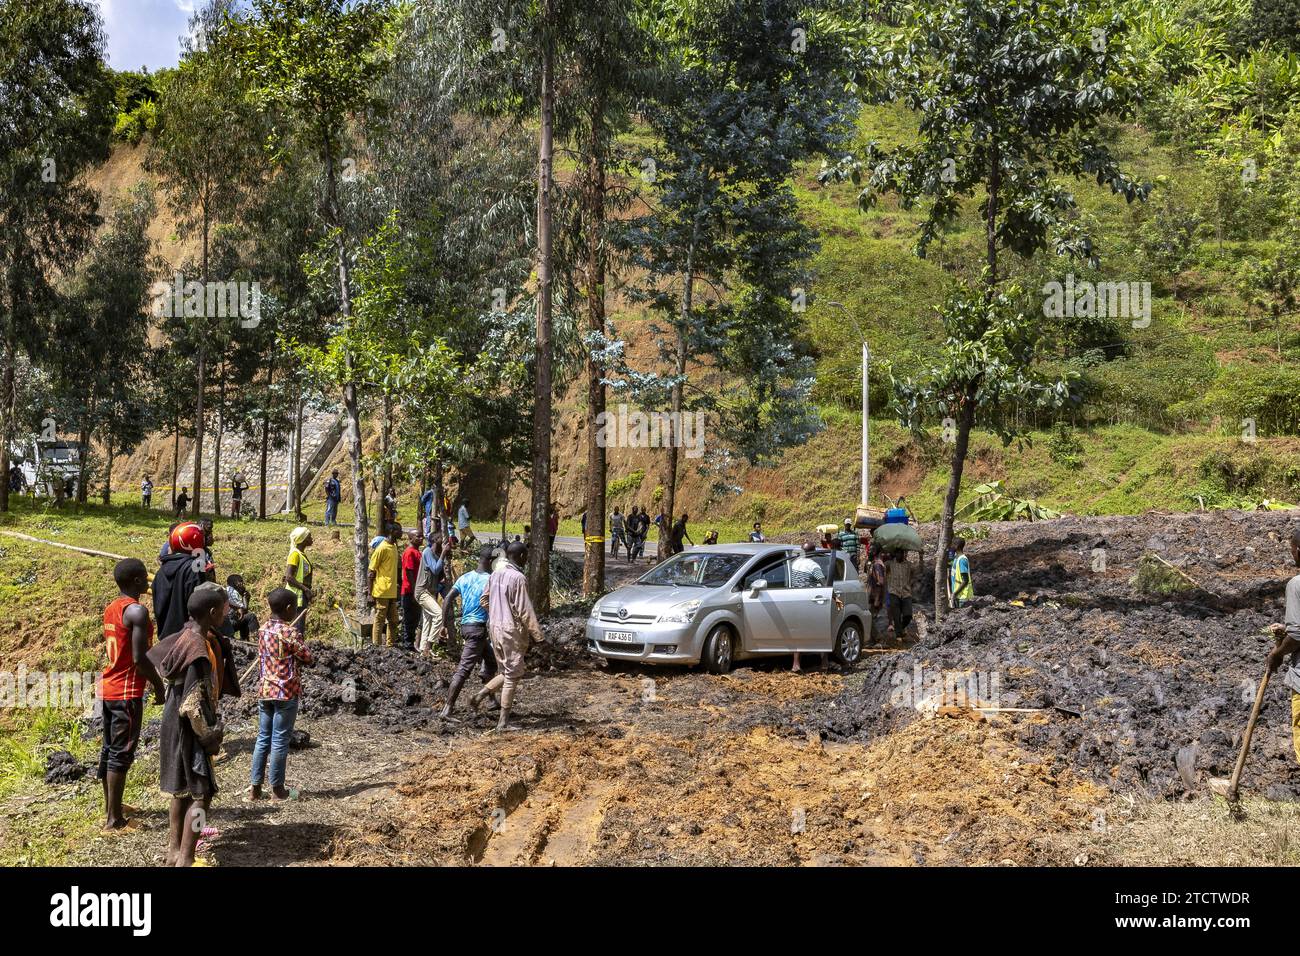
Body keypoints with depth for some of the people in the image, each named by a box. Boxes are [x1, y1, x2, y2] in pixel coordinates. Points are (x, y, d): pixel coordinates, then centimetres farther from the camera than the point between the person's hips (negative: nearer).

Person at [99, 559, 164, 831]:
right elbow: (139, 658, -22)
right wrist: (159, 685, -8)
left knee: (109, 749, 16)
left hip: (108, 687, 9)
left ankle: (110, 806, 27)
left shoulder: (110, 609, 10)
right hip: (127, 691, -9)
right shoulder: (137, 611, -17)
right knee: (121, 753, -4)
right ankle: (114, 818, 0)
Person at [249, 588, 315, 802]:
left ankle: (255, 786, 13)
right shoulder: (289, 632, -15)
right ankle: (277, 788, 8)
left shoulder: (263, 630, 6)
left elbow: (261, 660, 13)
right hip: (286, 692, -7)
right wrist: (296, 658, 9)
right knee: (280, 740, 1)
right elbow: (308, 659, -9)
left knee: (263, 738, 12)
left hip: (265, 690, 7)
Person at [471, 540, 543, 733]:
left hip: (495, 628, 8)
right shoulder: (518, 578, -17)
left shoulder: (495, 575, 6)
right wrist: (536, 635, -12)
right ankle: (503, 722, 4)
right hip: (512, 631, -8)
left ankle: (480, 695, 8)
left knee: (506, 672, 21)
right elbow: (524, 610, -18)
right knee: (512, 677, 1)